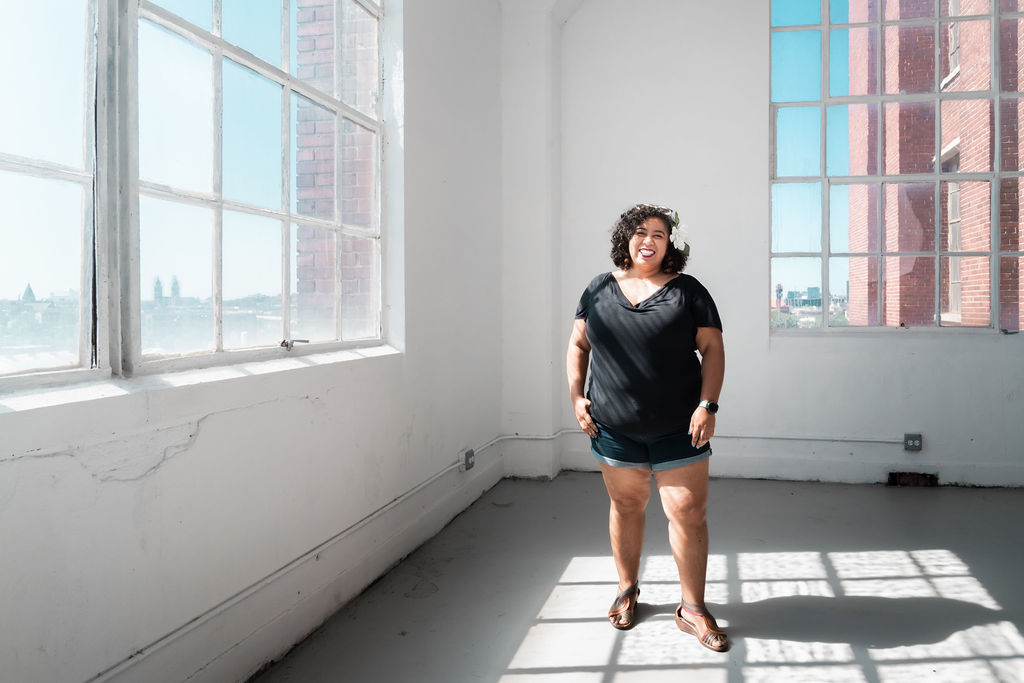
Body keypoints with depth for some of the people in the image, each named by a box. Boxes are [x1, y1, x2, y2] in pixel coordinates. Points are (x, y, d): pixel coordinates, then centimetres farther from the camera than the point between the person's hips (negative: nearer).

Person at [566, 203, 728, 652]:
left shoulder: (687, 291, 1)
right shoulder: (600, 290, 8)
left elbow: (713, 349, -1)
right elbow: (578, 345, 13)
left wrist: (708, 405, -11)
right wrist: (576, 396, 2)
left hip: (678, 429, -1)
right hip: (615, 429, 2)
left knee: (689, 515, 0)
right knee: (626, 506, 14)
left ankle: (692, 609, 16)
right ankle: (627, 589, 34)